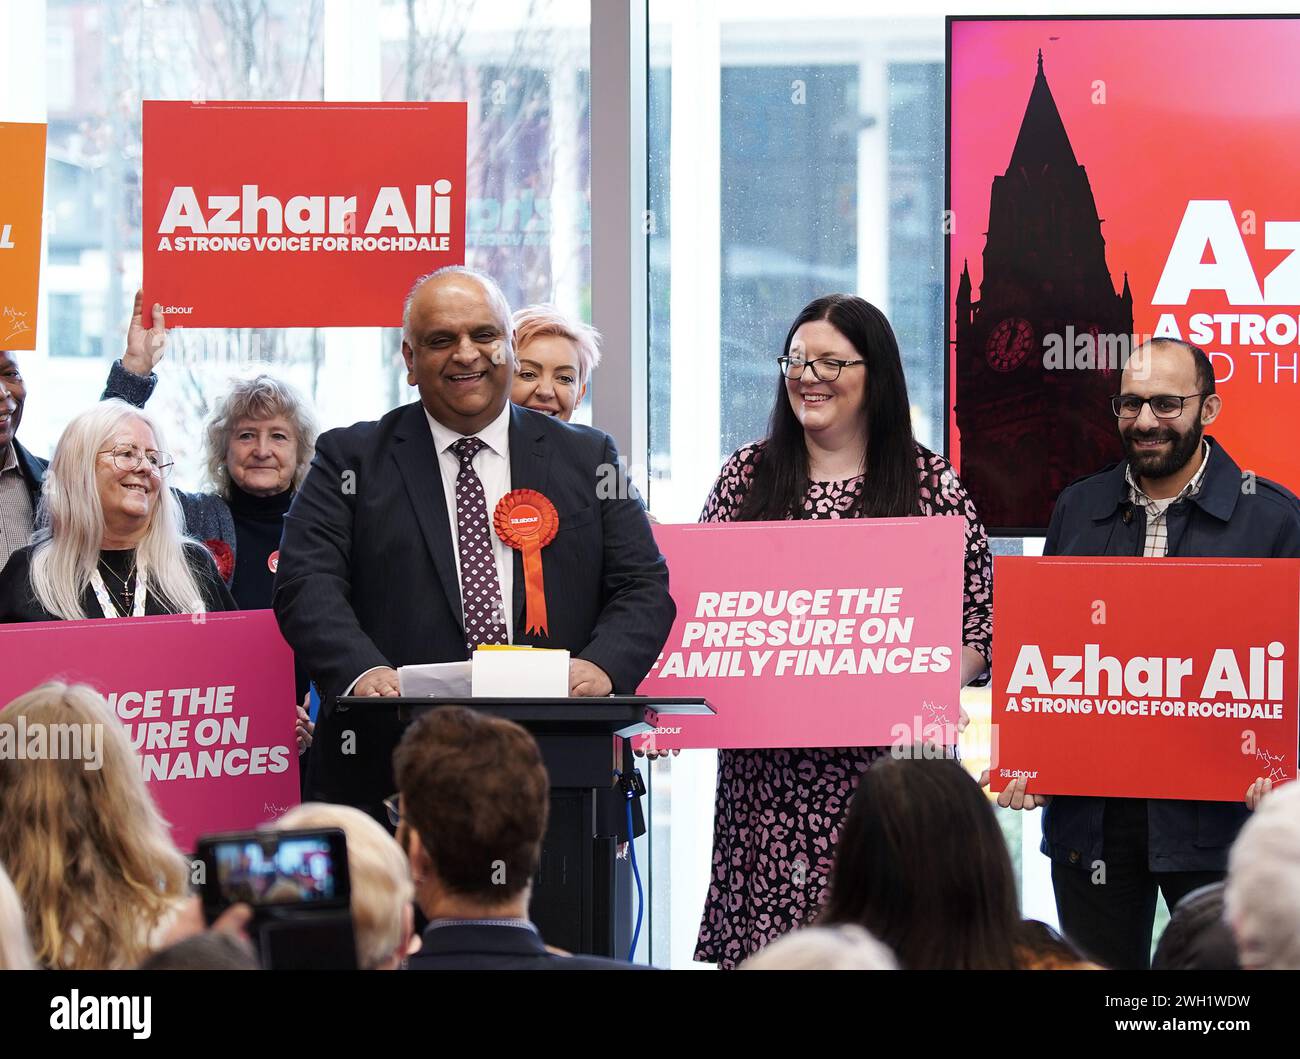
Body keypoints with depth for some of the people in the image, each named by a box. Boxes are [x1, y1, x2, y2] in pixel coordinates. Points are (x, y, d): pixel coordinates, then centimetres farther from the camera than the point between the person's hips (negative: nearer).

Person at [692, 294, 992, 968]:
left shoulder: (930, 486, 5)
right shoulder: (747, 476, 12)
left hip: (882, 760, -2)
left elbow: (977, 620, 4)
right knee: (765, 937, -4)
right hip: (764, 768, 2)